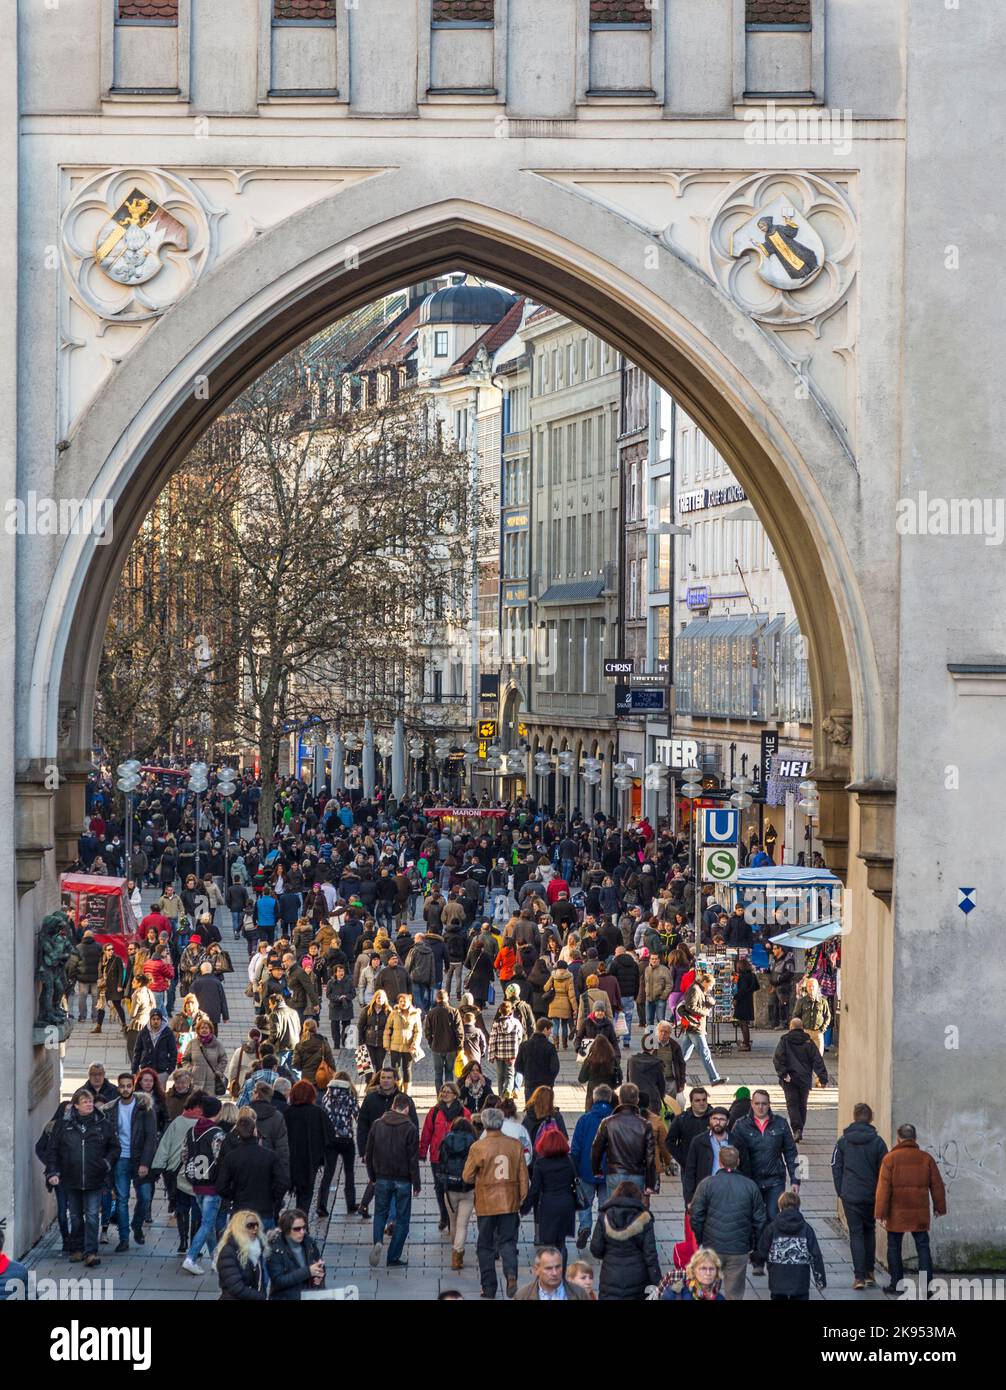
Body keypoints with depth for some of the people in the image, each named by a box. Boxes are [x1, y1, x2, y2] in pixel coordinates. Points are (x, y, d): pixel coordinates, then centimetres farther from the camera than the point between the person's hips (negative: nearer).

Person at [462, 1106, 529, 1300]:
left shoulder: (478, 1147, -10)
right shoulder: (515, 1145, -2)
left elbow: (467, 1177, -3)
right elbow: (523, 1176, 3)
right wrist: (522, 1200, 12)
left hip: (486, 1204, -2)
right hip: (510, 1203, 2)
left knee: (486, 1246, 9)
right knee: (507, 1241, 10)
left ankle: (489, 1288, 11)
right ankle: (511, 1273, -16)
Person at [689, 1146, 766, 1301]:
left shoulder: (706, 1184, -5)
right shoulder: (751, 1186, -1)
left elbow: (696, 1216, -5)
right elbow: (759, 1220, 3)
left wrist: (700, 1239, 9)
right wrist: (756, 1246, 14)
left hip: (712, 1247, -1)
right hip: (740, 1248, 1)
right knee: (735, 1294, 6)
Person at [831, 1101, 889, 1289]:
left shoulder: (843, 1141, -1)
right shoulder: (877, 1142, -4)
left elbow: (836, 1168, 2)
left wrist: (840, 1192, 10)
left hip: (850, 1196, 0)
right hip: (871, 1196, 0)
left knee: (856, 1234, 2)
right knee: (869, 1231, 17)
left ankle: (859, 1276, -5)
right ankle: (869, 1273, 17)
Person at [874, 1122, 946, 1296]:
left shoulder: (890, 1158, -5)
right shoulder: (926, 1158, 4)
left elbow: (884, 1187, -9)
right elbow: (937, 1185, 9)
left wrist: (881, 1213, -8)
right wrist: (940, 1207, 21)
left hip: (896, 1213, -2)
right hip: (920, 1214, 2)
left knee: (894, 1247, 10)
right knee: (923, 1247, 5)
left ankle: (897, 1284, 13)